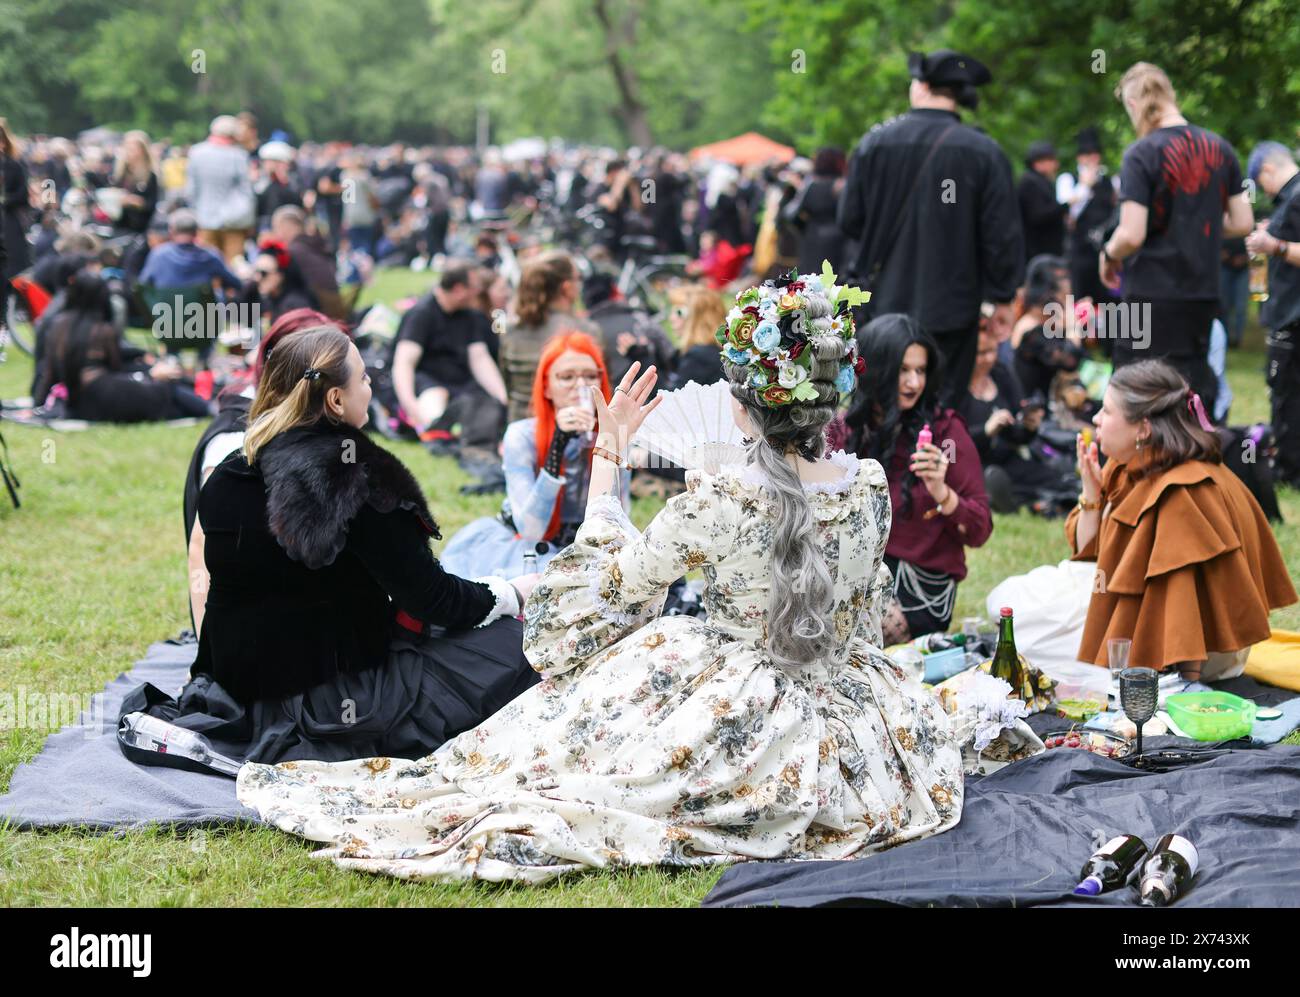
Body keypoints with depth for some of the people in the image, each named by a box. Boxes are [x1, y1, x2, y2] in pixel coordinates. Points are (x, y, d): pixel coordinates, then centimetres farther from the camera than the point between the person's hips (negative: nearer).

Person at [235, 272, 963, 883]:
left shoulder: (720, 500, -23)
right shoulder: (870, 486, -9)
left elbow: (618, 580, -6)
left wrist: (609, 454, 4)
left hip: (751, 736, -5)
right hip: (855, 738, 5)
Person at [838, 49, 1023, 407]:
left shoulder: (874, 143, -4)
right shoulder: (984, 153, -10)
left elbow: (849, 220, 3)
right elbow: (1002, 233, -6)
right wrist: (1002, 296, 5)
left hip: (884, 298, 2)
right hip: (951, 306, -2)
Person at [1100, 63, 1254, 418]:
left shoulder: (1141, 154, -13)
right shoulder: (1219, 149, 5)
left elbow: (1131, 235, -19)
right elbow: (1242, 223, 8)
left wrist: (1108, 255, 1)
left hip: (1151, 296, -6)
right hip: (1203, 293, 6)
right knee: (1196, 391, 15)